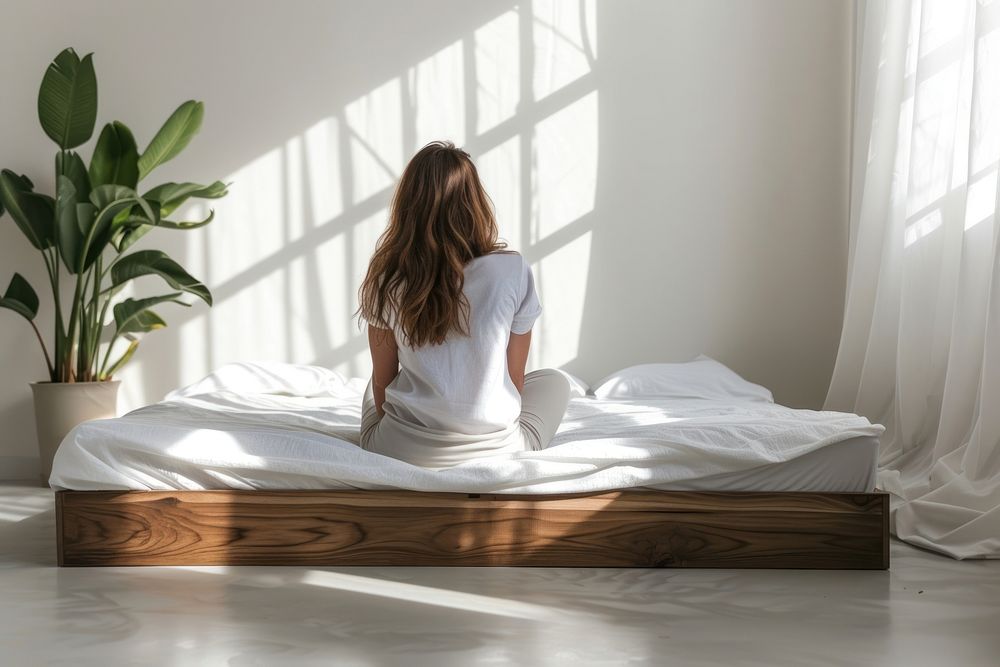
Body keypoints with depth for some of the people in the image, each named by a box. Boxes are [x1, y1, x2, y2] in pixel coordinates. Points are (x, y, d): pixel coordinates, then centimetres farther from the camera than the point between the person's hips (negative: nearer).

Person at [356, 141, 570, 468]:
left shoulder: (387, 280, -6)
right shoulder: (513, 271, -10)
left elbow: (383, 380, 3)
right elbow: (515, 377, -1)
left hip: (402, 451, 2)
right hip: (494, 451, -2)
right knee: (553, 381, 28)